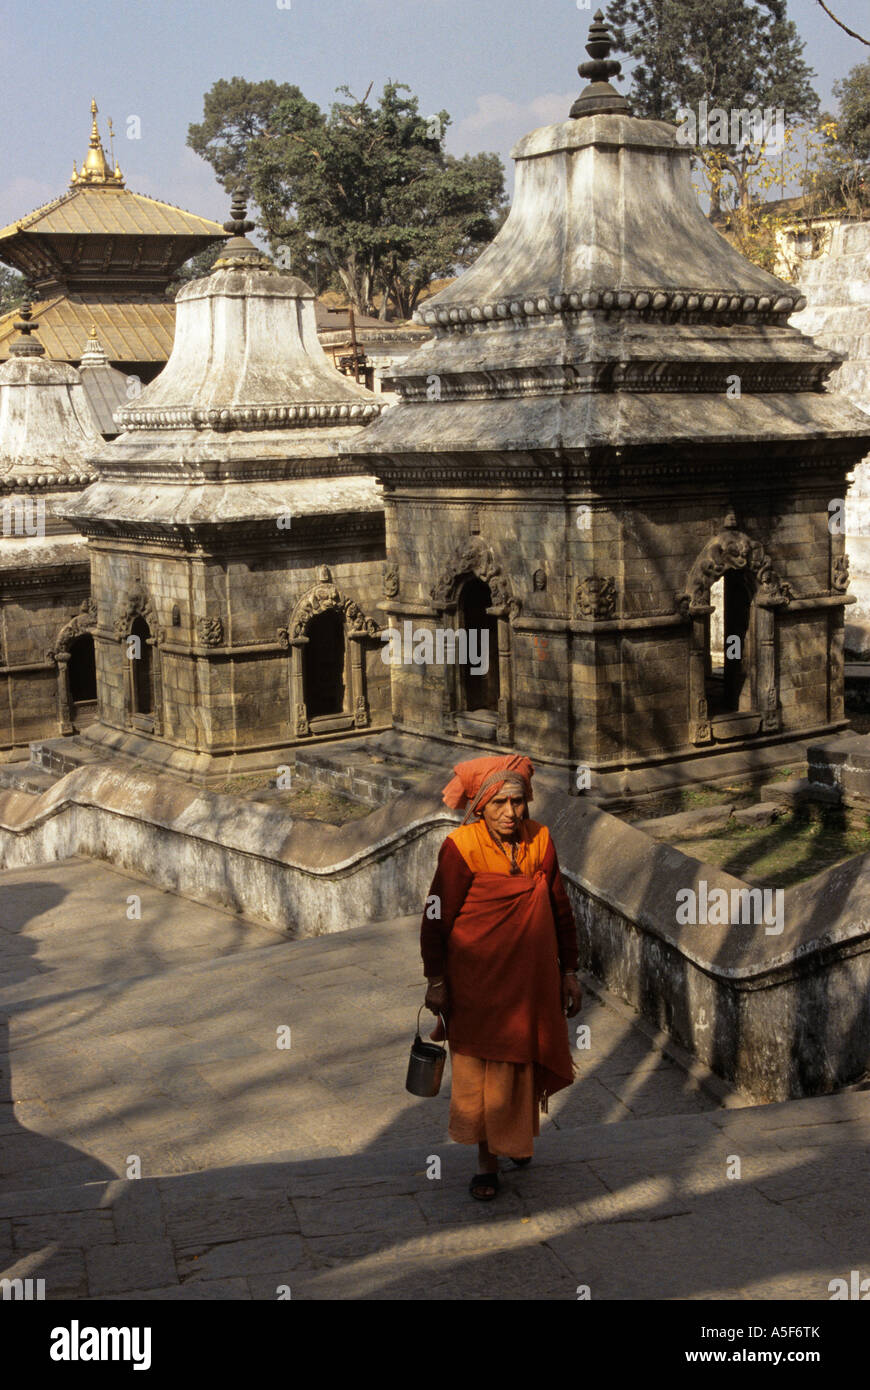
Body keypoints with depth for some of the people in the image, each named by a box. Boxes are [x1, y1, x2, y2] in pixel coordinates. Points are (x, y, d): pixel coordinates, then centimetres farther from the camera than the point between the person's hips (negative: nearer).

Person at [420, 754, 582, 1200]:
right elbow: (435, 917, -12)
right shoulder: (462, 847, -17)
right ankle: (486, 1162, 21)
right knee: (479, 1069, 4)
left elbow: (560, 911, 6)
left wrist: (568, 971, 9)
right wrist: (436, 982, -12)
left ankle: (517, 1139, 43)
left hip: (529, 978, 4)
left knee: (521, 1063, 16)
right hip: (476, 980, -4)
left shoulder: (539, 841, -4)